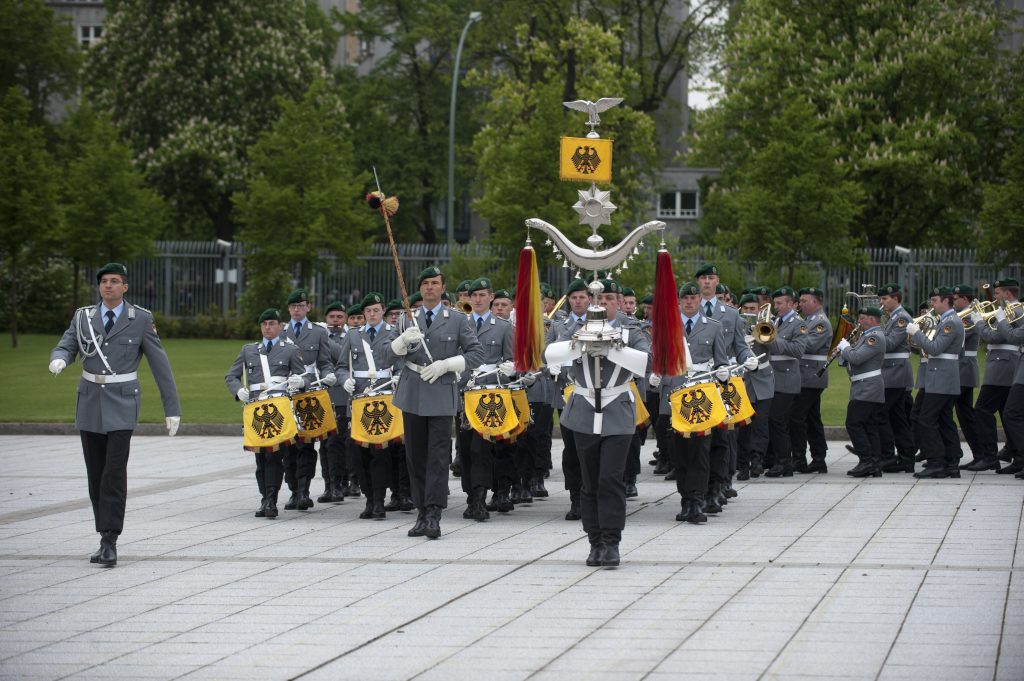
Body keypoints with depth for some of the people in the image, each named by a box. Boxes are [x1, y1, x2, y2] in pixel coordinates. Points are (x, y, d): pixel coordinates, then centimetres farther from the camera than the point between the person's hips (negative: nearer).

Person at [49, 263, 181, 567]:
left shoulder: (140, 319, -2)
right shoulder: (83, 317, 6)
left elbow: (159, 363, 0)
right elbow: (65, 347, -2)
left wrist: (173, 408, -1)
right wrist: (58, 360, -29)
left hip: (121, 405, -4)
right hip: (90, 403, 4)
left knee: (115, 472, -14)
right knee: (96, 474, 6)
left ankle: (109, 542, -12)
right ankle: (107, 540, 16)